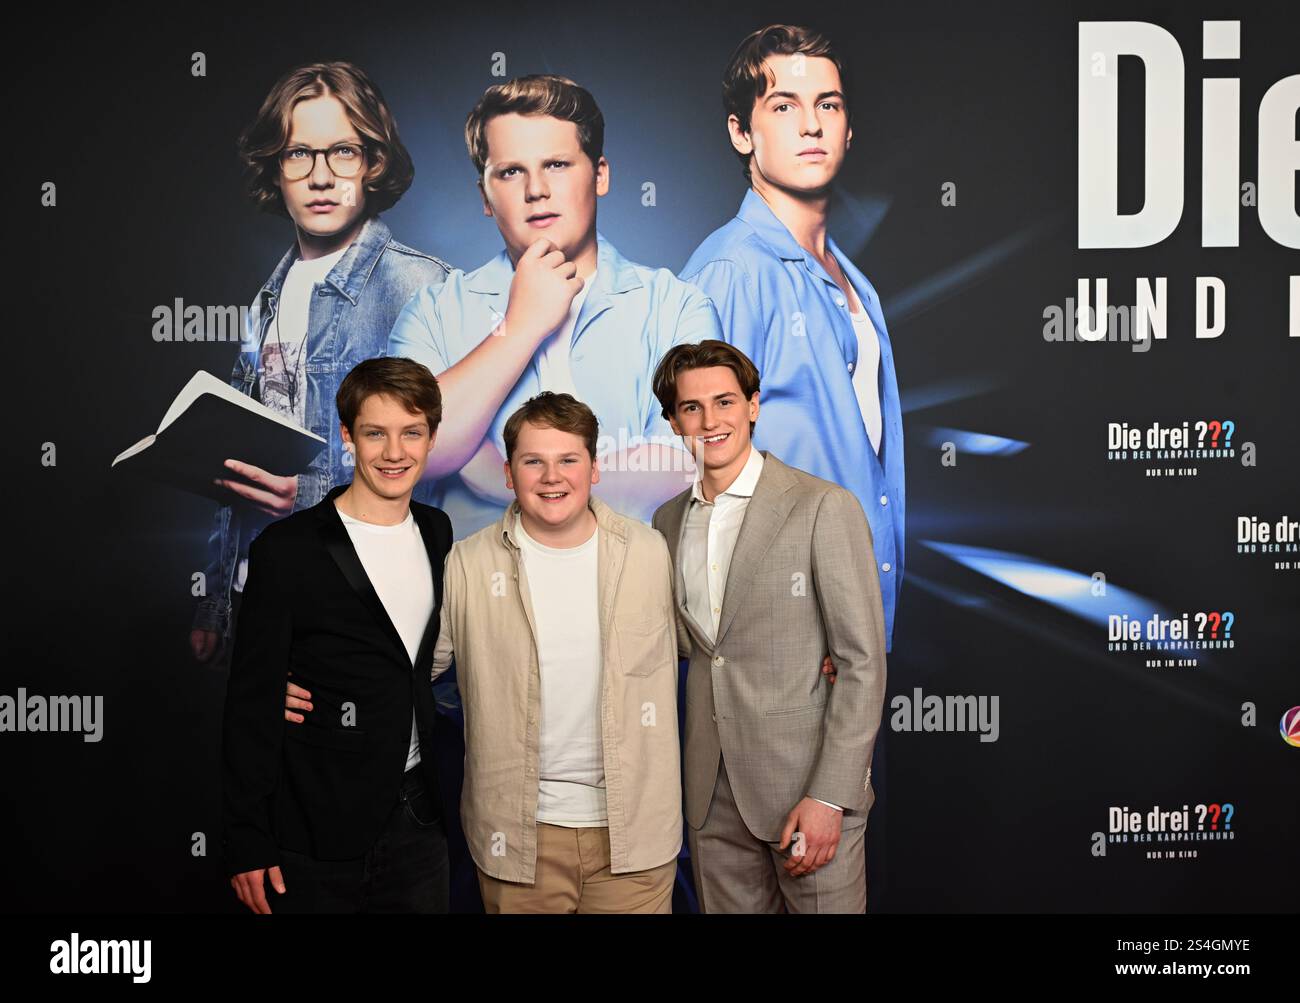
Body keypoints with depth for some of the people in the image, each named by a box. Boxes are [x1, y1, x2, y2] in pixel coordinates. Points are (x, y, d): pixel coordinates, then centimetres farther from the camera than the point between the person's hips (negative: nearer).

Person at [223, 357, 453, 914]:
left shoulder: (438, 533, 5)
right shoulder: (286, 550, -12)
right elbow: (250, 705, -10)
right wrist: (247, 841, -11)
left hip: (418, 821, 5)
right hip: (319, 835, -4)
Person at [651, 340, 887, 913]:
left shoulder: (824, 507, -9)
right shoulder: (669, 521, 9)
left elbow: (863, 661, -11)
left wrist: (830, 796, -15)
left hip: (808, 784, -5)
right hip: (712, 796, 5)